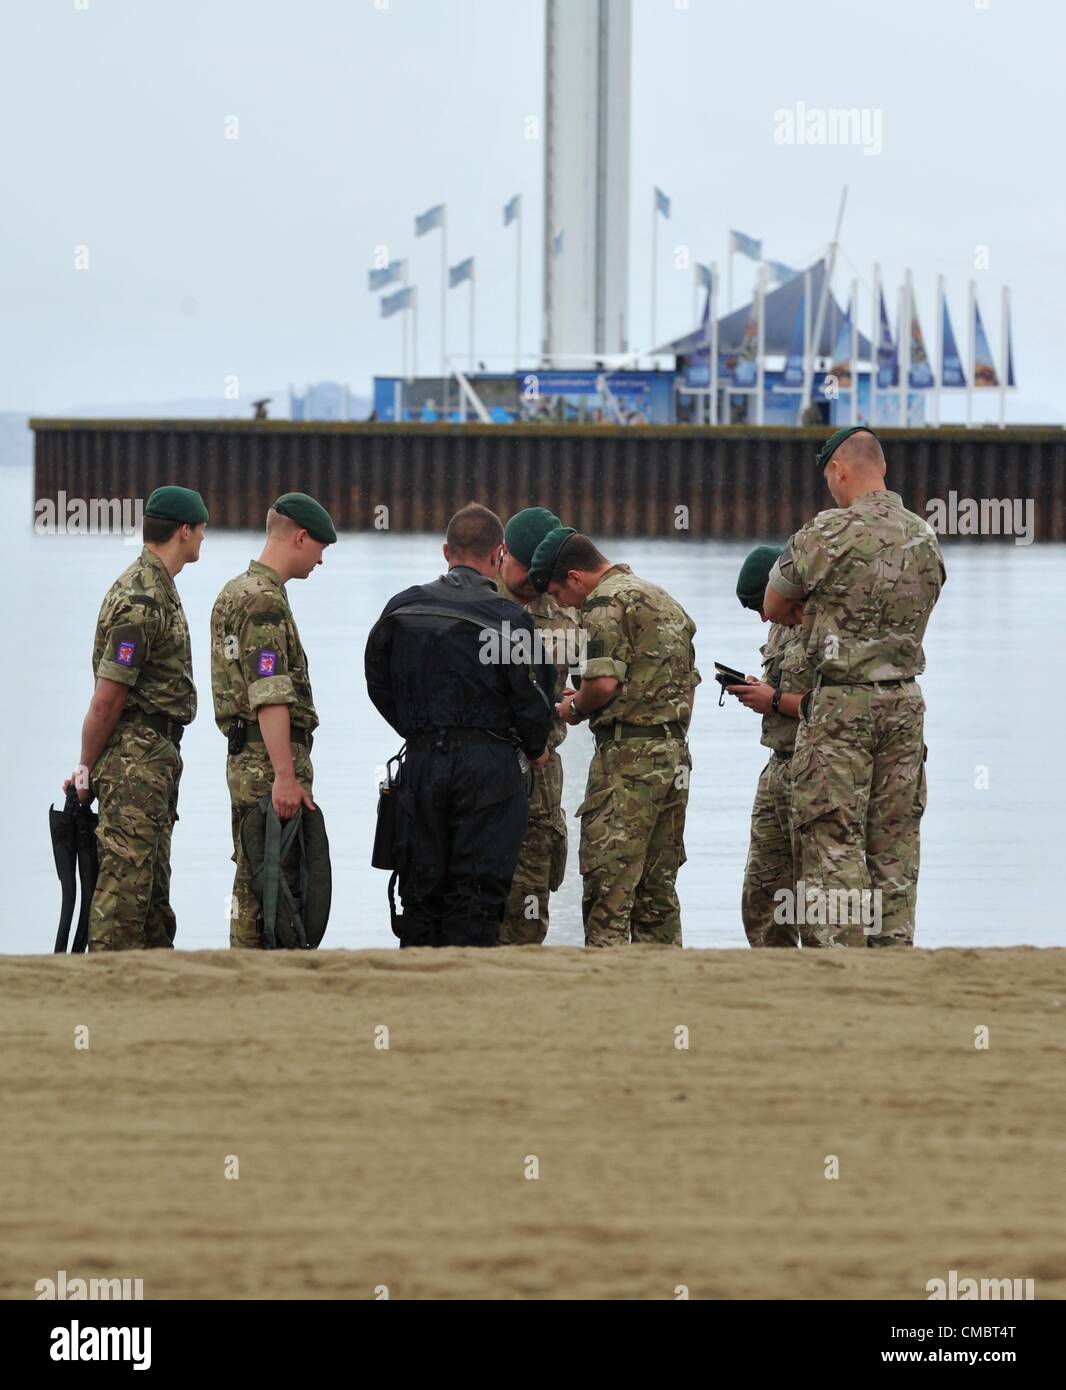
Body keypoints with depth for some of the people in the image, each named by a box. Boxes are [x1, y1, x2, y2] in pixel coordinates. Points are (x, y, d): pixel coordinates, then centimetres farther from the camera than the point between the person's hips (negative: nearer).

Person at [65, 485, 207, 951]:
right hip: (134, 758, -10)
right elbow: (107, 698, -19)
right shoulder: (141, 602, -19)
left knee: (153, 879, 14)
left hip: (159, 755, 10)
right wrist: (86, 768, -12)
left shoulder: (157, 587, 15)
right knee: (126, 878, -9)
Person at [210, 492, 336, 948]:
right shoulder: (265, 599, -15)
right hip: (269, 761, -10)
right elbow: (270, 697, -22)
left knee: (254, 883, 12)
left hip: (246, 760, 10)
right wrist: (285, 775, -26)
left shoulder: (234, 591, 18)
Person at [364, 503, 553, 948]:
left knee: (420, 891, 11)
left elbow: (378, 683, 11)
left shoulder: (402, 609, 5)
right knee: (476, 895, 0)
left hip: (421, 761, 4)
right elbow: (531, 698, -7)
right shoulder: (508, 618, -9)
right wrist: (535, 748, 12)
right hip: (489, 765, -4)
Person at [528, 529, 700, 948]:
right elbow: (689, 683, 22)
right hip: (675, 753, 9)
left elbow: (604, 681, -19)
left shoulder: (607, 602, -9)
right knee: (657, 886, 11)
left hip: (628, 754, -9)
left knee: (608, 887, -9)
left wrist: (574, 707, 0)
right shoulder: (663, 598, 20)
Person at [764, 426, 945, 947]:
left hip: (842, 706, -6)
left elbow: (773, 608, -1)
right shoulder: (925, 537, 7)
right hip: (905, 701, 6)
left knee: (834, 844, -3)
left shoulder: (829, 533, -12)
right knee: (896, 844, 10)